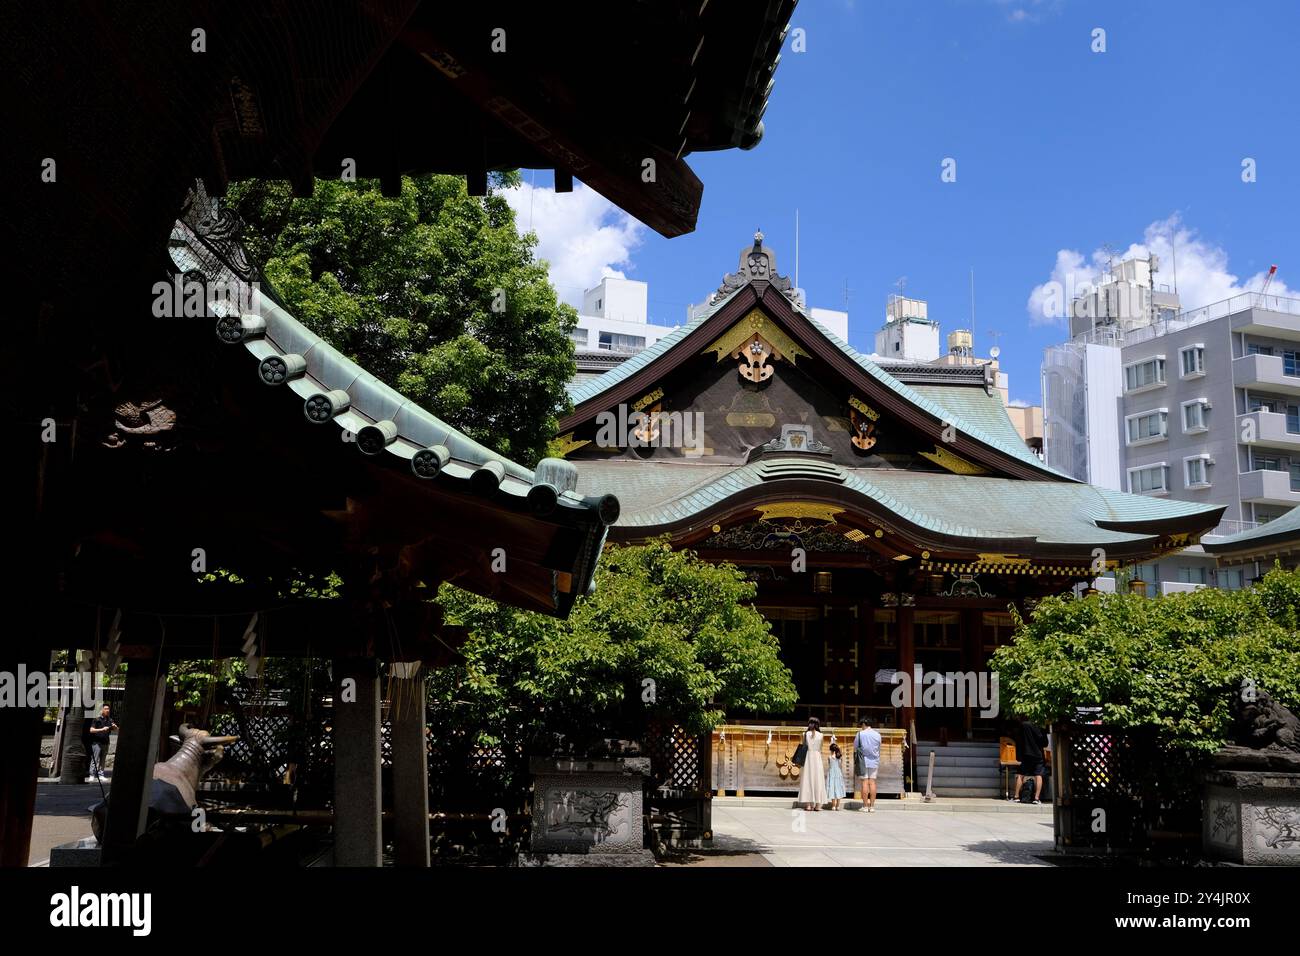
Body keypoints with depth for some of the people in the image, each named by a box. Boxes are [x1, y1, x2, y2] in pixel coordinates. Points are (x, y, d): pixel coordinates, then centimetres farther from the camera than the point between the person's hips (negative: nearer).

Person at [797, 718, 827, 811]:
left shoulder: (805, 734, 0)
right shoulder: (820, 735, -1)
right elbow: (820, 748, 5)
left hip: (807, 756, 0)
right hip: (817, 757, 0)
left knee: (807, 779, 3)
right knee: (817, 779, 4)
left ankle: (808, 804, -1)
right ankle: (817, 804, 1)